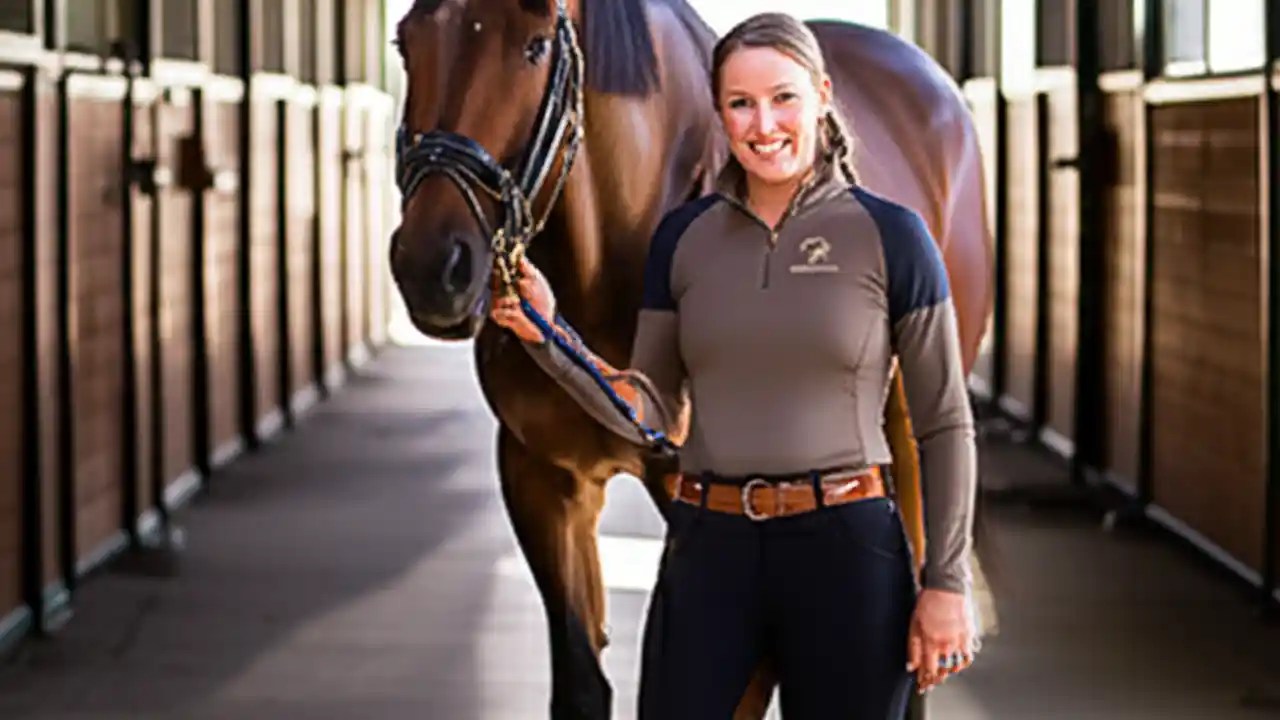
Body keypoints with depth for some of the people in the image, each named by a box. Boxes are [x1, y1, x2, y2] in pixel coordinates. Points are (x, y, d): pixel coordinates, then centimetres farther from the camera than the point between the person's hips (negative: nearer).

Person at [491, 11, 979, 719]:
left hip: (846, 551, -2)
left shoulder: (889, 236, -3)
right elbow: (652, 413, 8)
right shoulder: (684, 236, 7)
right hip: (708, 551, 3)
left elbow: (944, 425, -1)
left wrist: (945, 583, -5)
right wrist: (547, 337, -7)